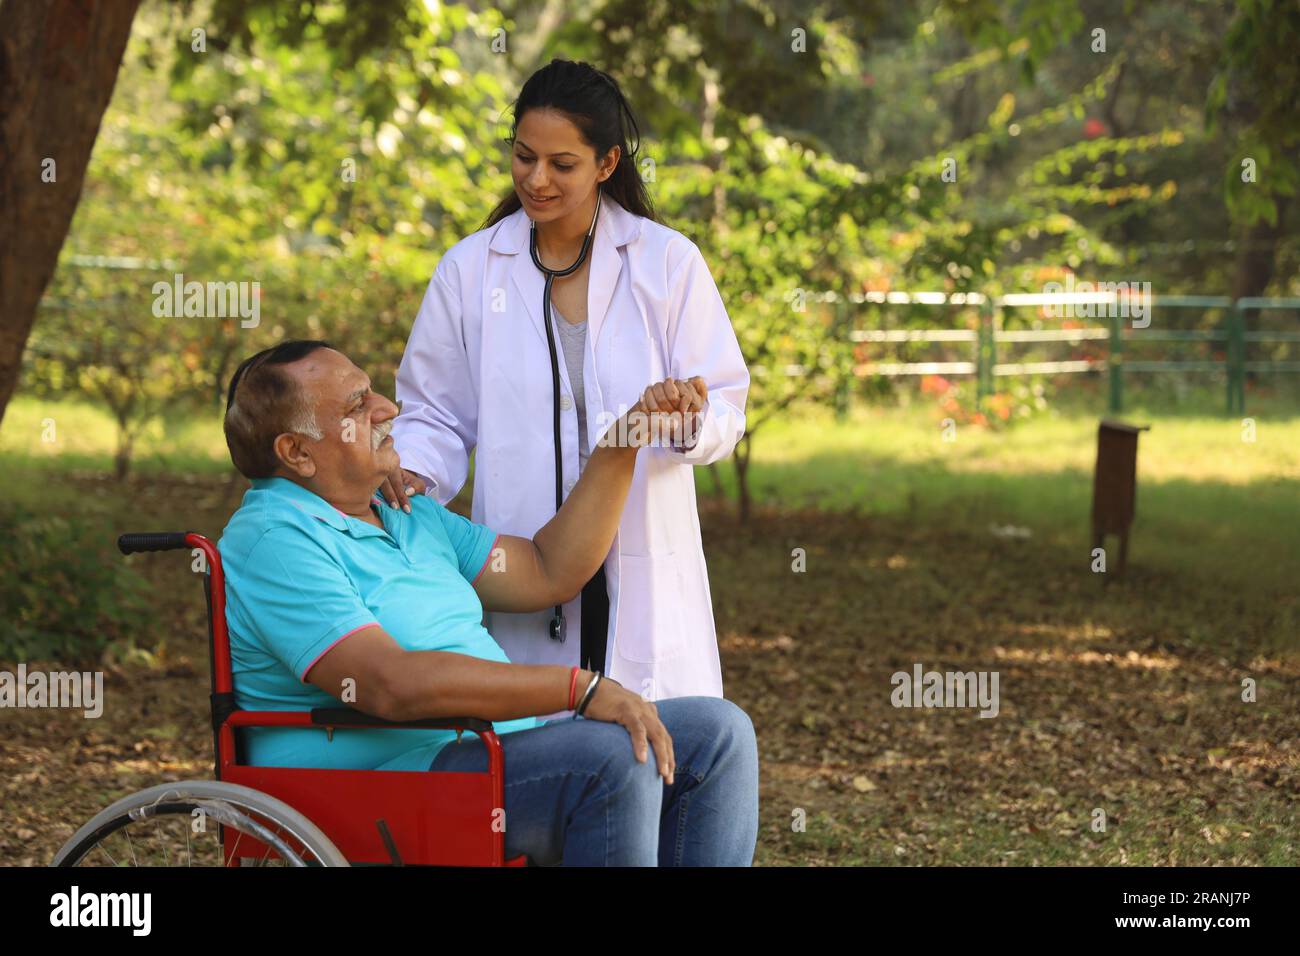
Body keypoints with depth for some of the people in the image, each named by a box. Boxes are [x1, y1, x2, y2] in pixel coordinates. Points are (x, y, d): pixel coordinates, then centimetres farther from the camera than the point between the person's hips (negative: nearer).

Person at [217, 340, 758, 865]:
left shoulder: (409, 517, 20)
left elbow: (547, 574, 18)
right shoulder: (272, 541, -13)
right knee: (611, 758, -30)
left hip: (503, 753, 10)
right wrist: (581, 688, -25)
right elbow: (393, 684, -24)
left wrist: (620, 447, 9)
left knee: (716, 732, -3)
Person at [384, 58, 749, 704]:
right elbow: (436, 414, 12)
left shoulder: (668, 262, 3)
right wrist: (413, 471, -9)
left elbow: (726, 410, 2)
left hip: (642, 574, 0)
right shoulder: (469, 269, 6)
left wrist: (690, 423, -20)